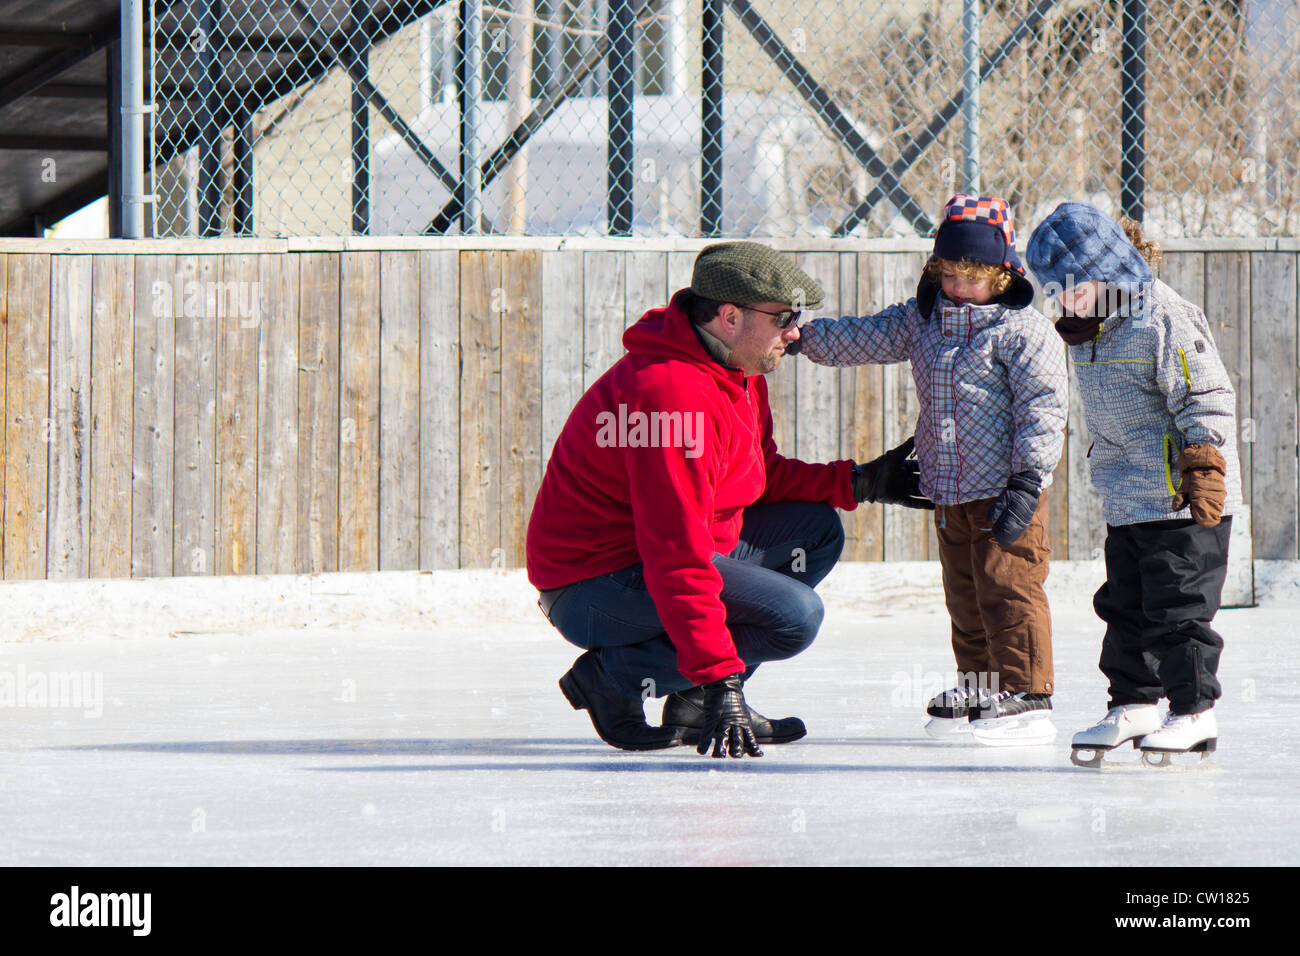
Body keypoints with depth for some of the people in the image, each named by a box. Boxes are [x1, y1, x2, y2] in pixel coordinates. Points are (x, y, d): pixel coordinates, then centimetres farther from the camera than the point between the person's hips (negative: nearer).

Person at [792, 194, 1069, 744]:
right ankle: (980, 686, 28)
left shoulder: (1023, 331, -10)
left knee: (1008, 589, -9)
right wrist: (802, 336, -2)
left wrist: (1027, 481, -20)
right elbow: (864, 339, 12)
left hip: (1005, 489, -7)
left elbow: (1043, 409, -14)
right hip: (949, 493, 8)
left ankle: (1028, 698, -6)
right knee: (965, 595, 16)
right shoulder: (922, 321, 11)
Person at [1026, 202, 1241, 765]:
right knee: (1124, 606, 12)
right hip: (1125, 502, 9)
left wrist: (1204, 467, -21)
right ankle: (1133, 703, 22)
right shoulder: (1090, 328, 10)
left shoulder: (1164, 320, -17)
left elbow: (1207, 403, -17)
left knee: (1178, 607, -5)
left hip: (1181, 504, -9)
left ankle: (1194, 712, 3)